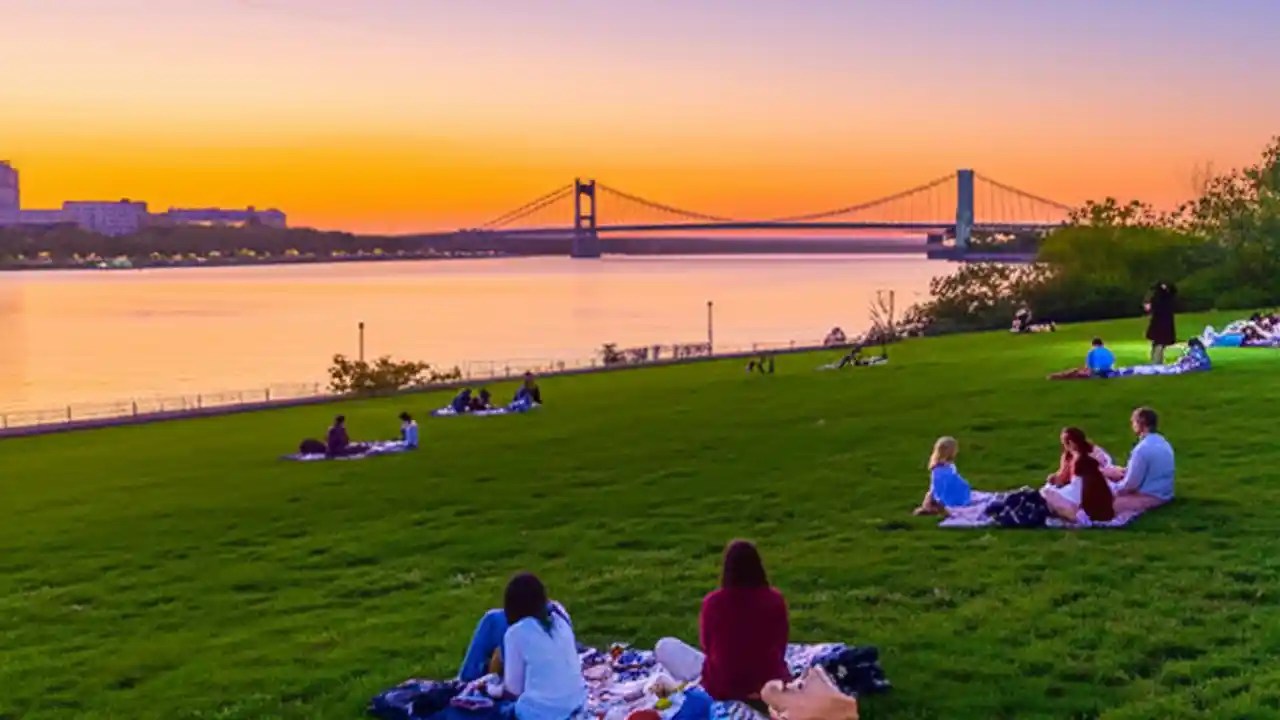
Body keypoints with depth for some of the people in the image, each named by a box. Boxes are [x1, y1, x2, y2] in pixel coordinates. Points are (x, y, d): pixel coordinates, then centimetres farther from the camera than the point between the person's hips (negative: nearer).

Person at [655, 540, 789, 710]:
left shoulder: (713, 602, -14)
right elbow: (780, 649, 5)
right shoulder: (776, 600, -9)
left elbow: (707, 645, 3)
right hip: (773, 685, 2)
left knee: (664, 646, 12)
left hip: (724, 688, -2)